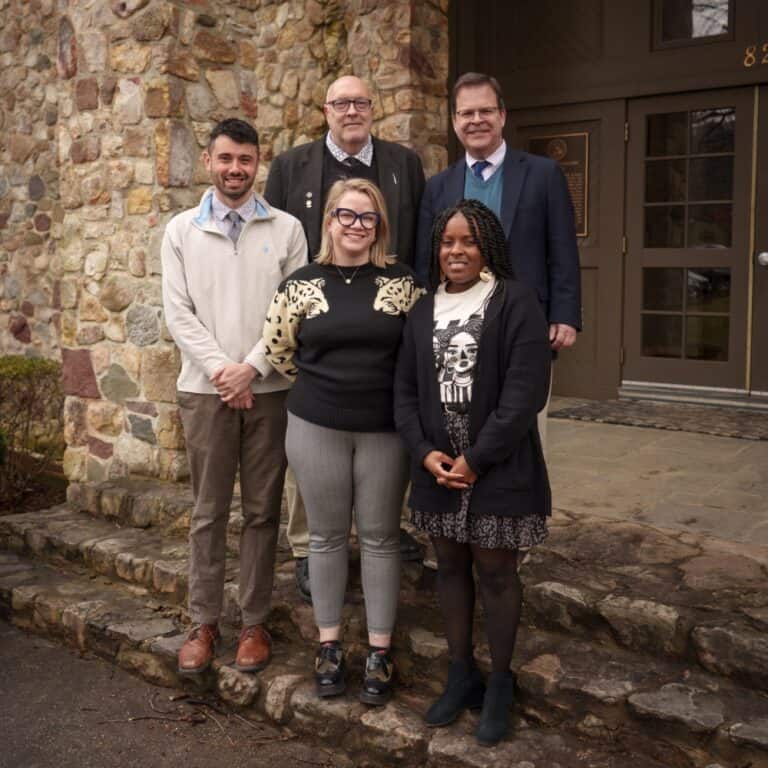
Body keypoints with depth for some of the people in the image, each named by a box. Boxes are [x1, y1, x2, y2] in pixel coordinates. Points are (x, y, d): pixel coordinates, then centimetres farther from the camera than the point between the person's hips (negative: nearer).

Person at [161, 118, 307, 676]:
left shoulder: (287, 229, 3)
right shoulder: (182, 230, 6)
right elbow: (179, 312, 0)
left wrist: (252, 367, -11)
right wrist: (221, 369, -10)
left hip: (270, 387, 0)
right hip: (205, 388, 1)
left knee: (263, 510, 7)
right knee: (209, 511, 7)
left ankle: (255, 622, 18)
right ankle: (204, 622, 19)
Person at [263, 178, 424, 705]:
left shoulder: (402, 282, -1)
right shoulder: (301, 284, 0)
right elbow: (277, 348, 8)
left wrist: (388, 390, 2)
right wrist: (319, 383, 10)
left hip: (385, 430, 0)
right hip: (317, 429, 1)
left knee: (380, 538, 7)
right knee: (327, 536, 10)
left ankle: (380, 649, 19)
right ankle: (330, 643, 25)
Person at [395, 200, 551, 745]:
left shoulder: (516, 302, -7)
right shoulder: (424, 311, 10)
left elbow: (525, 391, -15)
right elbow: (406, 391, 8)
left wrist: (477, 459, -16)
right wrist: (425, 452, -8)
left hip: (499, 468, -5)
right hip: (438, 467, 5)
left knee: (495, 571, 5)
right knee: (451, 566, 14)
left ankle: (500, 682, 23)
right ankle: (462, 673, 30)